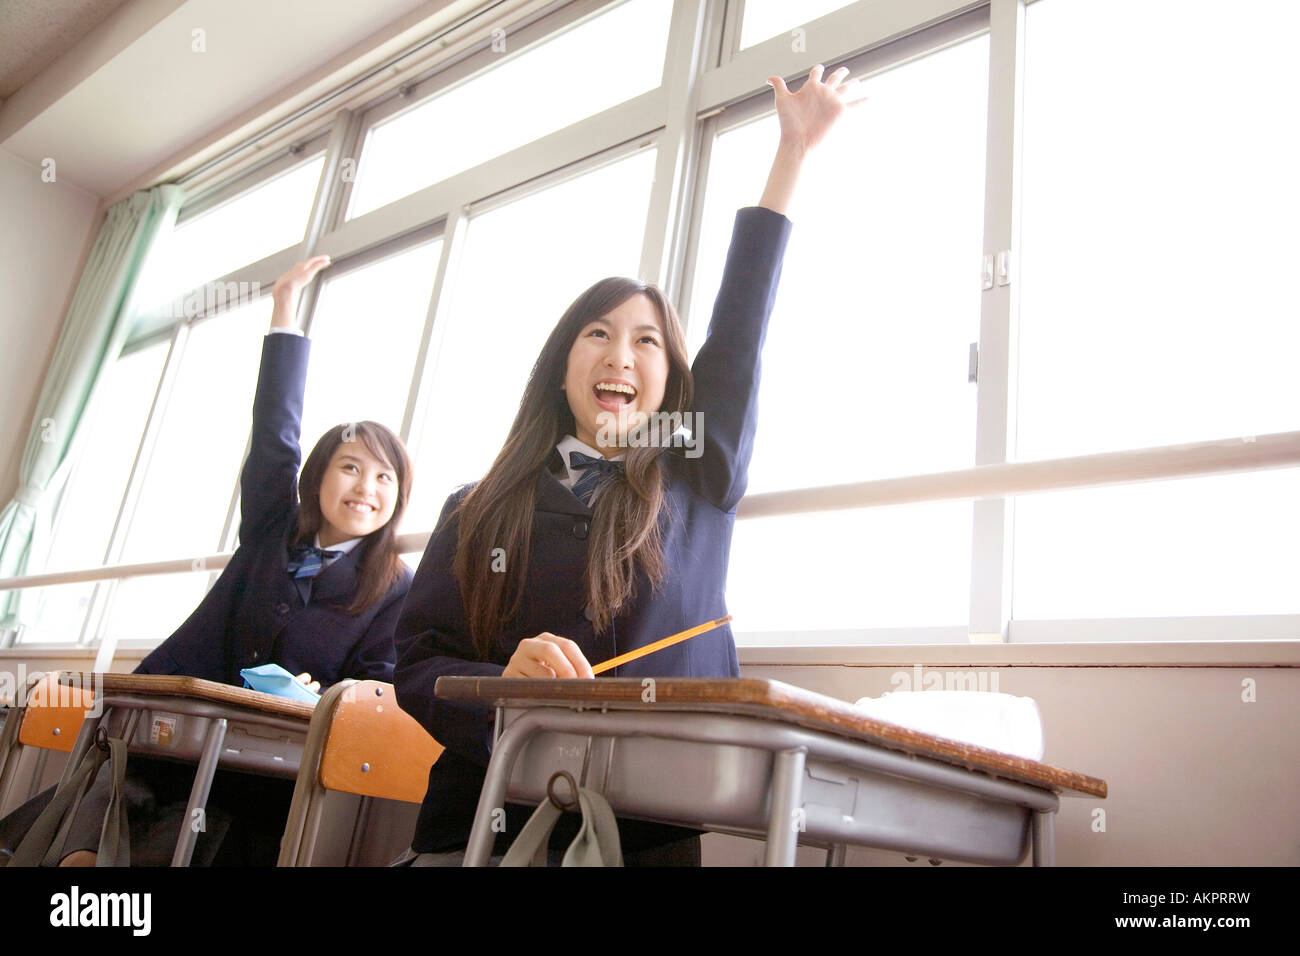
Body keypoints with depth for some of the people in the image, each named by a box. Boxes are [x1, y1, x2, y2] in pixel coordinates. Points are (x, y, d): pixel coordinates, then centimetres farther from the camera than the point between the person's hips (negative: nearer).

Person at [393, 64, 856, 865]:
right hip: (482, 822, 0)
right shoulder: (480, 510, 8)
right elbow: (417, 665, 4)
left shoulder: (699, 485, 6)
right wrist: (505, 683, -17)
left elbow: (741, 323, 7)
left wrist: (794, 149, 11)